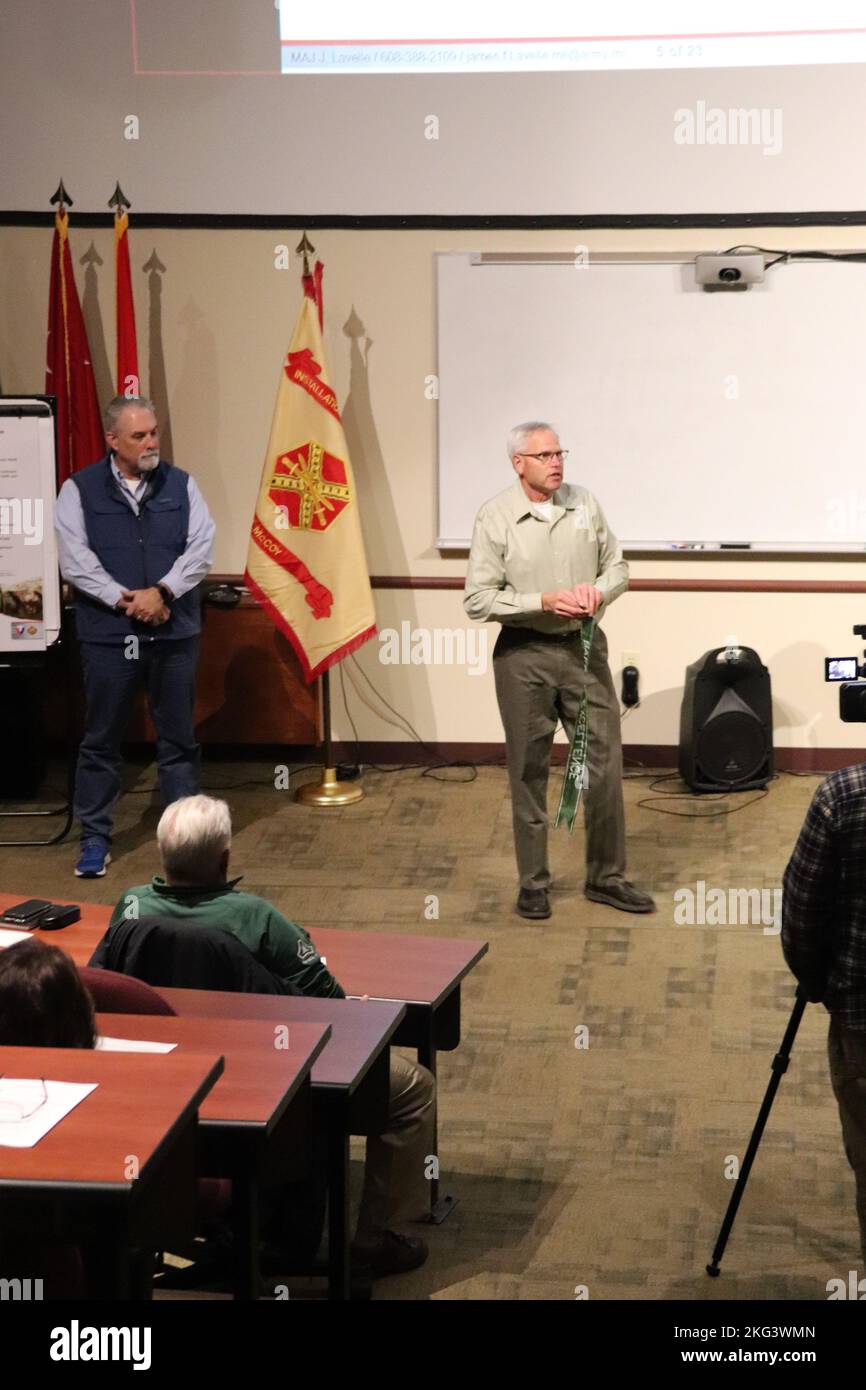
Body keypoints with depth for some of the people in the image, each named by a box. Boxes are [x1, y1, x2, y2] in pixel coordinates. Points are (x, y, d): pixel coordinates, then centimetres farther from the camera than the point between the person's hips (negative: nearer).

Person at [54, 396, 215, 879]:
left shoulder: (182, 485, 7)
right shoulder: (80, 490, 1)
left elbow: (202, 549, -2)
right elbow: (75, 559, -8)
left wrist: (161, 592, -15)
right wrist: (125, 600, -16)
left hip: (174, 632, 2)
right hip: (108, 635, -1)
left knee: (178, 738, 8)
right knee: (102, 740, 5)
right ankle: (95, 838, 14)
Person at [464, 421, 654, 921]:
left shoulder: (585, 504, 3)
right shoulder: (495, 517, -8)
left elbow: (618, 566, 11)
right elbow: (478, 599, -10)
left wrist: (599, 589, -11)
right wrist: (543, 602, -19)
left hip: (584, 647, 3)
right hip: (525, 655, -3)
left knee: (605, 761, 4)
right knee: (529, 771, 5)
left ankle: (607, 876, 17)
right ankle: (533, 882, 17)